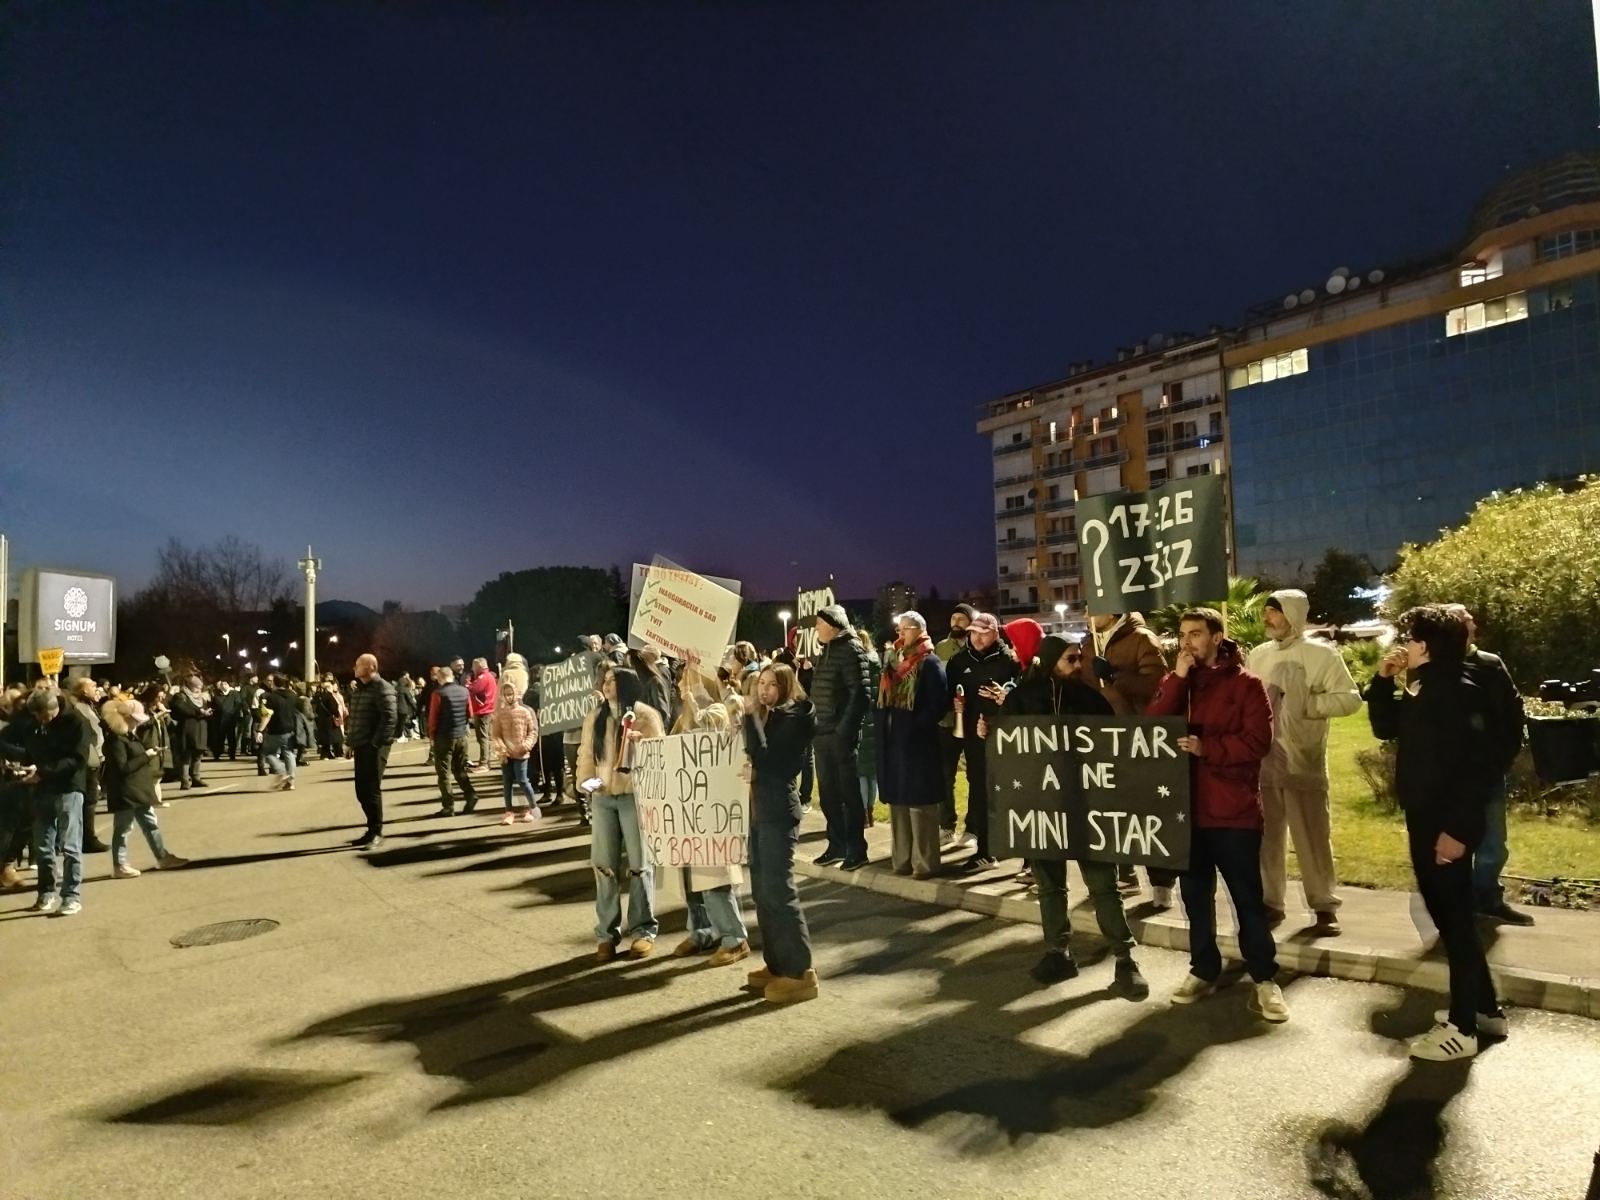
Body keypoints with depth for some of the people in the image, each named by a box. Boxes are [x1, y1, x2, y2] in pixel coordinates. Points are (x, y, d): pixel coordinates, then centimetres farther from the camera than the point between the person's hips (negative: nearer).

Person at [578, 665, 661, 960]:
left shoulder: (645, 715, -3)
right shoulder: (595, 717, 12)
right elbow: (586, 754, 12)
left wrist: (641, 742, -23)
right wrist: (588, 781, -4)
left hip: (635, 795, -4)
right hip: (602, 797, 4)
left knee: (639, 863, 1)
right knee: (603, 864, 5)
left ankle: (643, 929, 11)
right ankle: (607, 932, 14)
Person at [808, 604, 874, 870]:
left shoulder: (851, 649, -9)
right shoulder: (825, 652, 16)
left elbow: (860, 692, -15)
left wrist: (846, 729, -19)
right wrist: (813, 723, 11)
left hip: (841, 734, -8)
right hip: (822, 734, 8)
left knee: (849, 792, 0)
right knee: (828, 794, 12)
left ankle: (856, 849, 9)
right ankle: (837, 845, 23)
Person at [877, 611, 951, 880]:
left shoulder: (930, 663, -7)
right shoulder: (892, 659, 13)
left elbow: (940, 703, -14)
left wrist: (918, 725, -17)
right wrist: (883, 727, 6)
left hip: (917, 740, -7)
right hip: (893, 740, 7)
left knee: (920, 801, -3)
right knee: (898, 799, 11)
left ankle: (925, 862, 3)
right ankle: (902, 858, 19)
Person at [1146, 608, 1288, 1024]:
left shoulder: (1245, 683, -4)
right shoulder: (1178, 682, 10)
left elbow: (1258, 740, -12)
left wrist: (1207, 747, -22)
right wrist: (1177, 677, -12)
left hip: (1233, 809, -4)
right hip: (1187, 806, 4)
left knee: (1247, 896, 4)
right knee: (1195, 893, 13)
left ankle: (1264, 978, 16)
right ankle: (1203, 969, 26)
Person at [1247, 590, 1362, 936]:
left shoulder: (1322, 654, -3)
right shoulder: (1258, 655, 9)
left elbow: (1349, 698, -7)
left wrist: (1307, 705, -14)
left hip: (1303, 763, -4)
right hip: (1261, 761, 4)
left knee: (1312, 837, 3)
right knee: (1267, 836, 9)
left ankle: (1325, 907, 15)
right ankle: (1270, 902, 19)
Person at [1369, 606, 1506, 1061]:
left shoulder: (1462, 694, -18)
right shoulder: (1423, 692, 10)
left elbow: (1481, 767, -22)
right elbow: (1386, 727, 21)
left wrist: (1458, 829, -24)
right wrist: (1383, 679, 8)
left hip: (1448, 827, -10)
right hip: (1423, 821, 10)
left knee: (1454, 919, -1)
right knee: (1447, 915, 18)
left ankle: (1462, 1028, 10)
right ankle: (1484, 1009, 32)